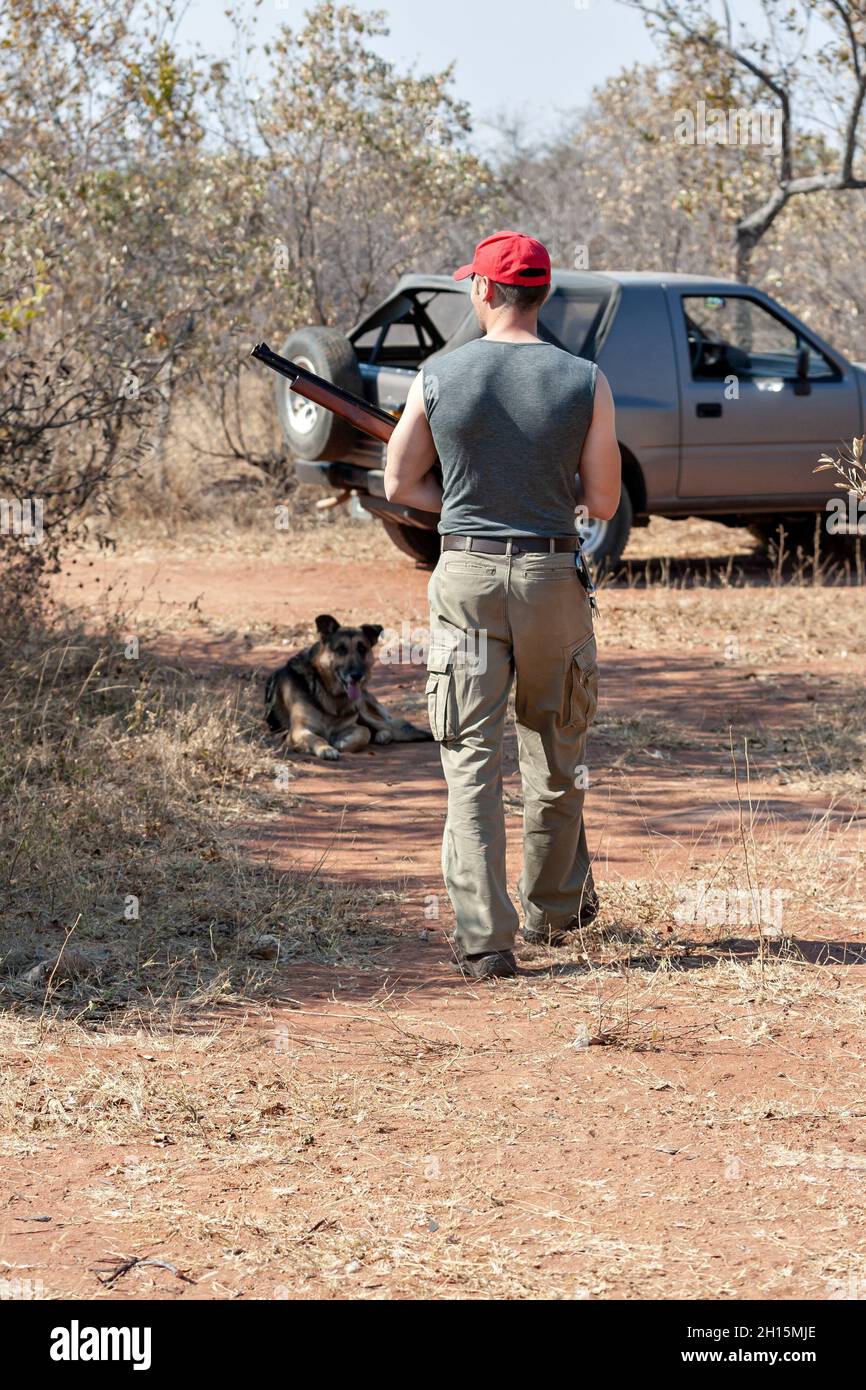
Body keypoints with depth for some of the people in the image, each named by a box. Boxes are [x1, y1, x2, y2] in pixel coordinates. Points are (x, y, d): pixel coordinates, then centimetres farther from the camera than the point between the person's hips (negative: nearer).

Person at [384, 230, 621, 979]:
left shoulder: (439, 377, -3)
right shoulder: (584, 382, -5)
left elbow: (401, 483, 4)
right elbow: (603, 502, -1)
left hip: (466, 576, 0)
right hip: (551, 575, 1)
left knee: (472, 760, 2)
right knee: (555, 750, 18)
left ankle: (485, 937, -5)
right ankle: (555, 908, 32)